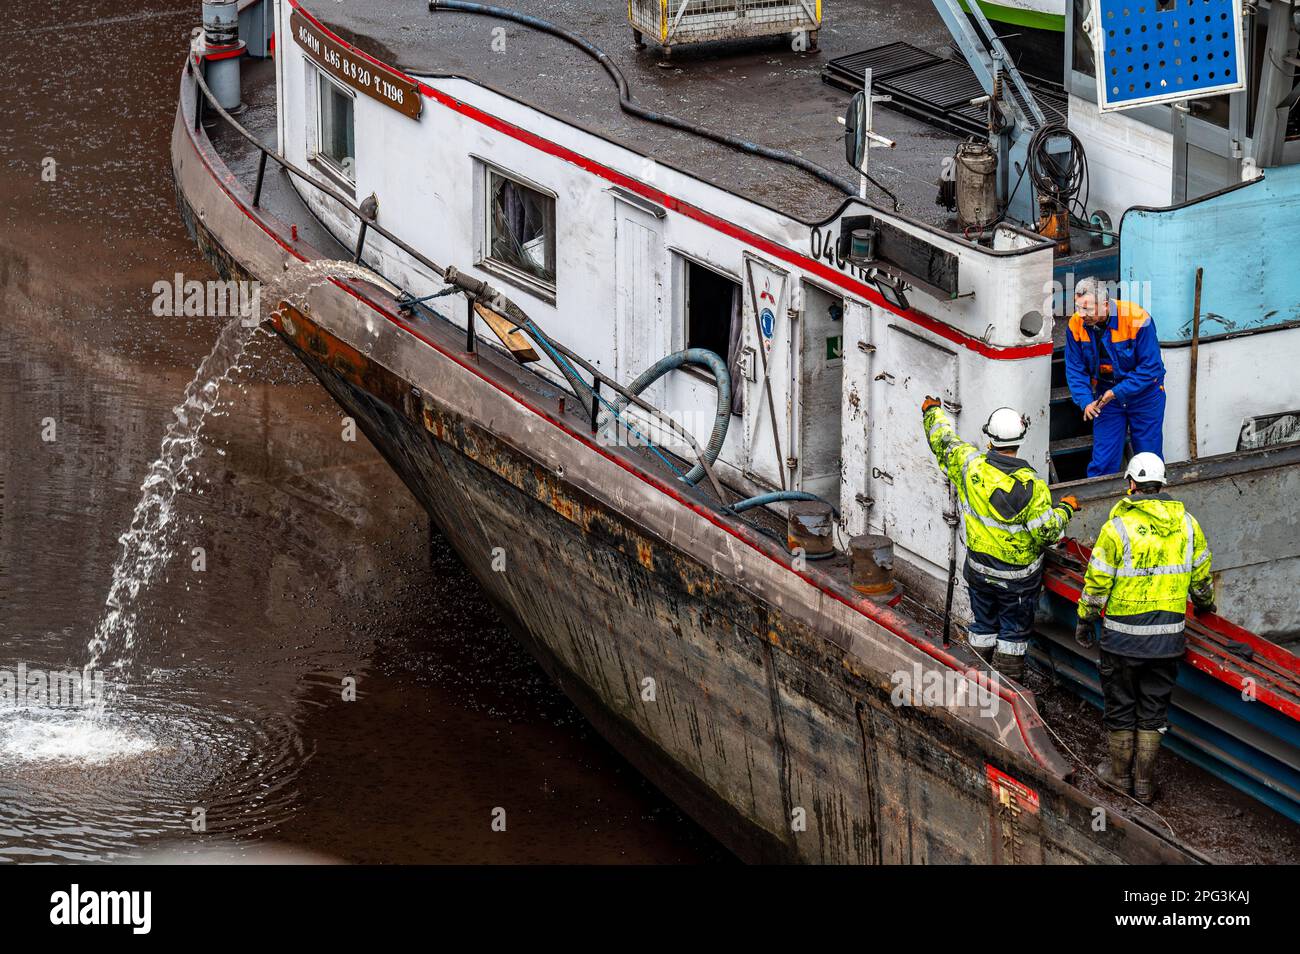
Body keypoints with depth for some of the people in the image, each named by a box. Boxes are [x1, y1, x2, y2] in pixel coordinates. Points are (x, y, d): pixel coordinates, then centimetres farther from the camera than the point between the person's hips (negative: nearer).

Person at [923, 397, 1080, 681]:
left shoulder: (970, 464, -16)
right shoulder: (1031, 486, -25)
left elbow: (943, 441, 3)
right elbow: (1047, 532, -20)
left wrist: (932, 412, 23)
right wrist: (1065, 509, -1)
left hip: (978, 568, 4)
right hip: (1018, 577, -4)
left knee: (983, 625, 21)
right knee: (1013, 631, 11)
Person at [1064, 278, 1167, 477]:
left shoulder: (1137, 320, -25)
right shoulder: (1076, 324, -13)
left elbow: (1151, 368, -20)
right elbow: (1075, 370, -4)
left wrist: (1118, 392, -23)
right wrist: (1086, 401, -19)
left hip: (1144, 393, -2)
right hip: (1106, 396, 3)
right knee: (1102, 462, 0)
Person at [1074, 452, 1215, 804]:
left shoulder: (1118, 527, -15)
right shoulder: (1187, 523, -1)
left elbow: (1097, 583, -10)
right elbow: (1201, 575, 11)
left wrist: (1085, 620, 5)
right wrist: (1205, 604, 32)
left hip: (1123, 635, -4)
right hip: (1169, 636, 4)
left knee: (1120, 707, 13)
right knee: (1153, 709, 15)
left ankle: (1120, 775, 25)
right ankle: (1145, 783, 20)